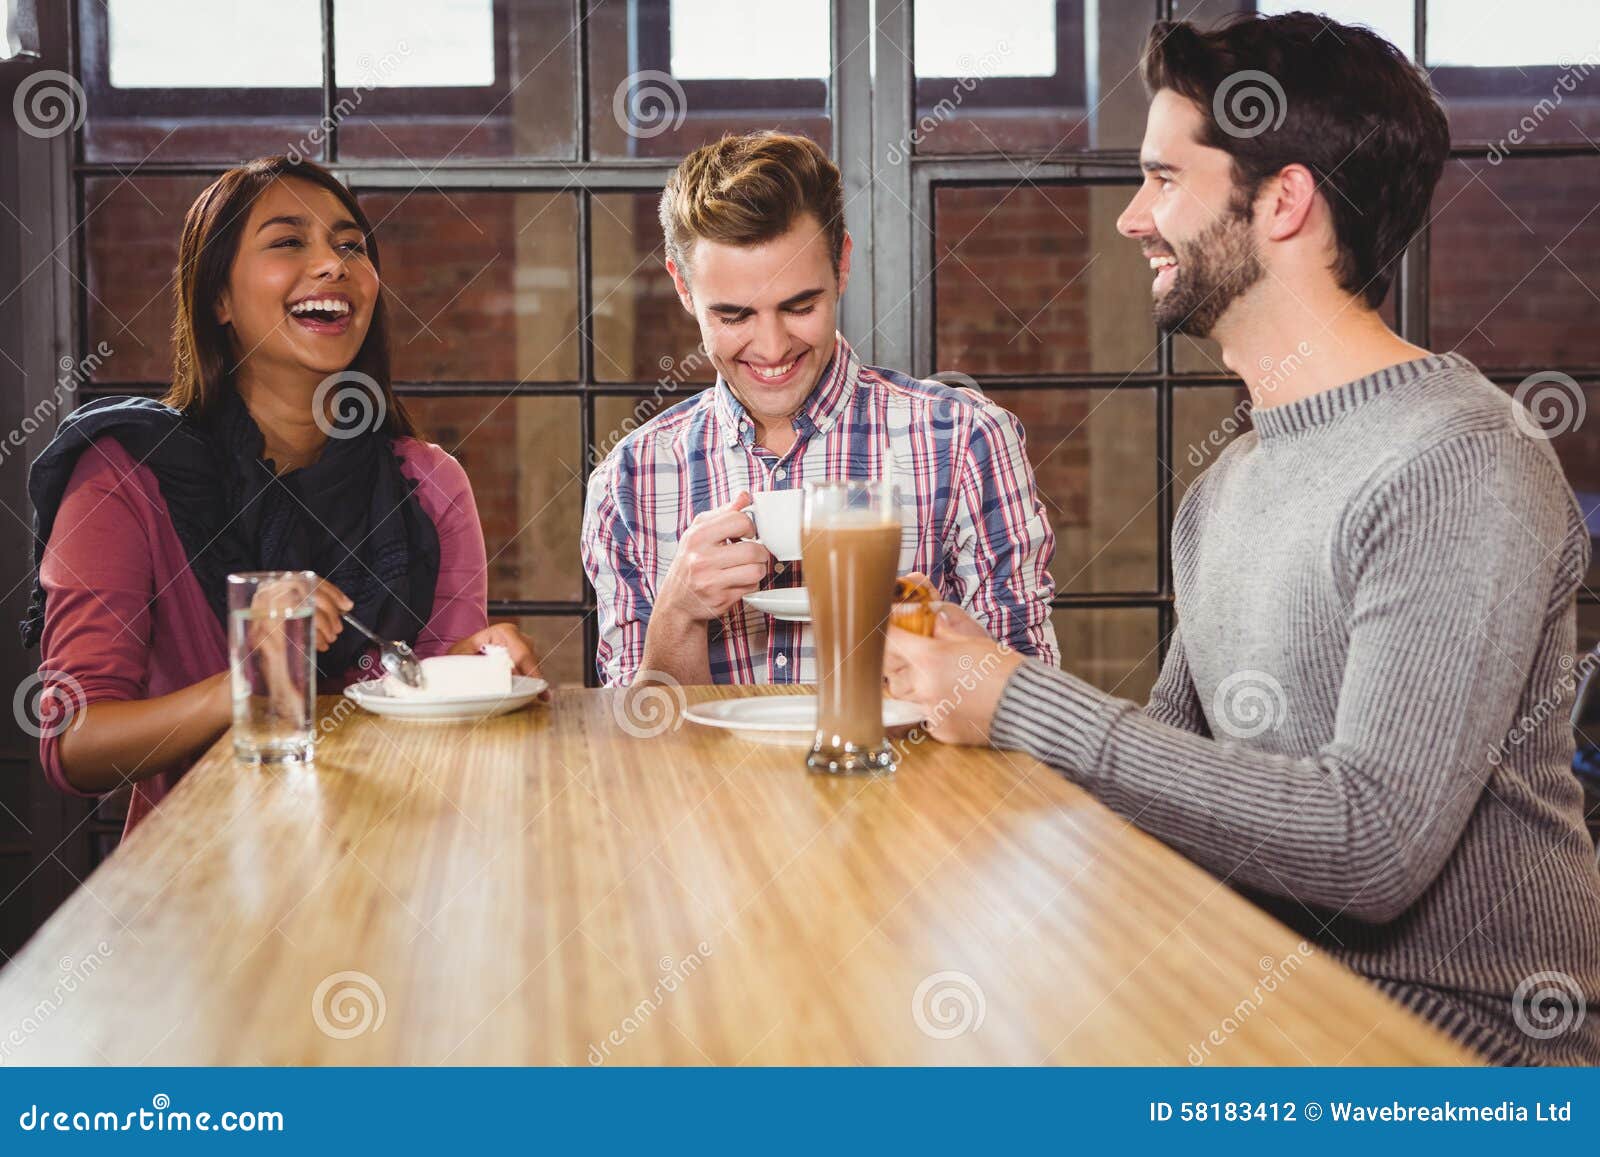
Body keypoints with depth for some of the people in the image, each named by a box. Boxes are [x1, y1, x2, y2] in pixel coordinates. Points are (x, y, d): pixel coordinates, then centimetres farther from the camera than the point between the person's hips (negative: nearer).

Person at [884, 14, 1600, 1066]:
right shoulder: (1229, 483, 12)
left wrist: (1021, 701, -21)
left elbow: (1375, 846, -25)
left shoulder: (1464, 470, -18)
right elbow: (1171, 755, 14)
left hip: (1465, 1032, -7)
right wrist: (962, 677, -5)